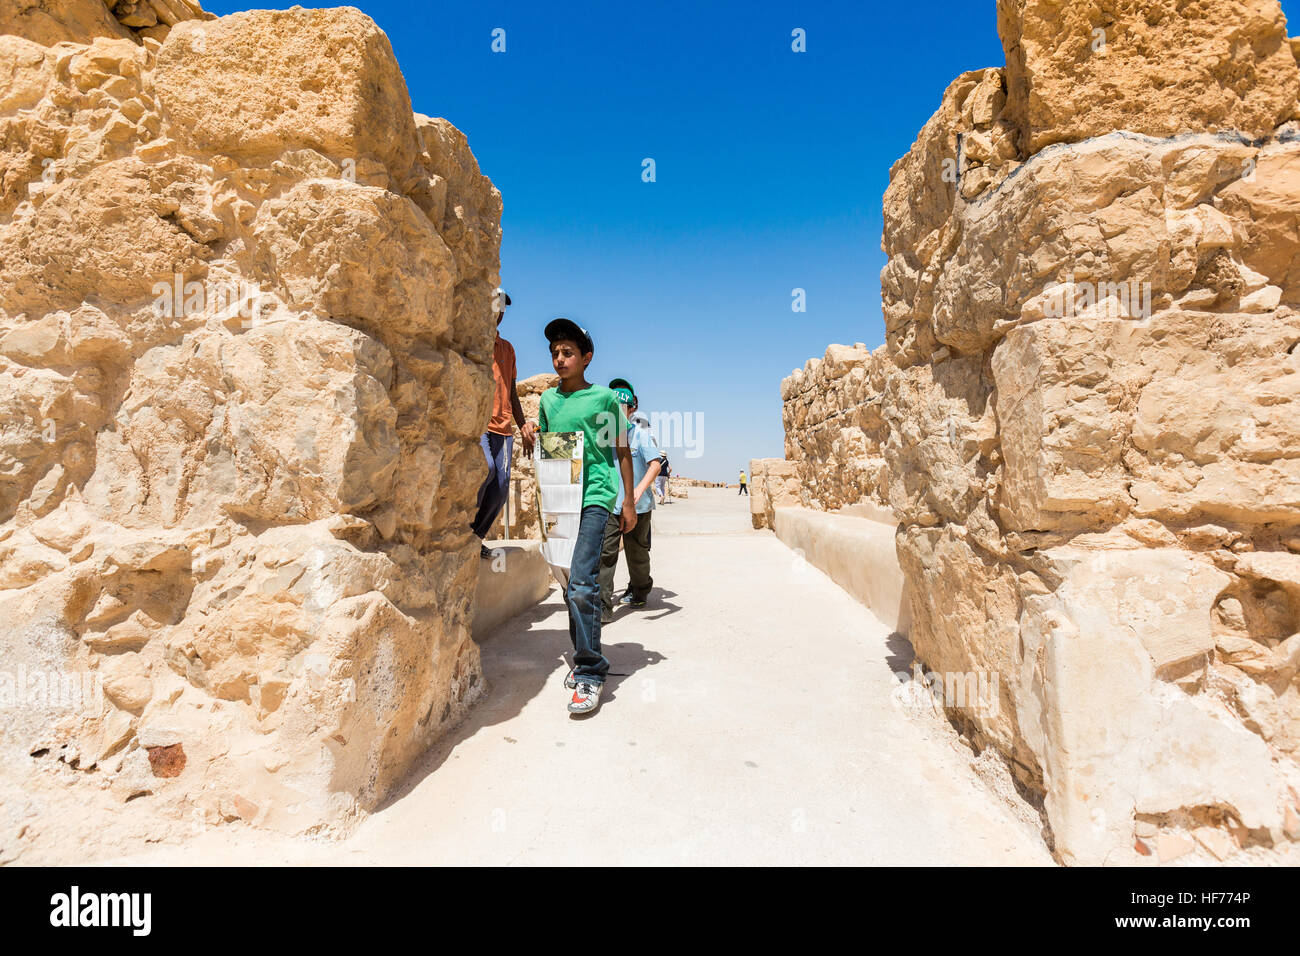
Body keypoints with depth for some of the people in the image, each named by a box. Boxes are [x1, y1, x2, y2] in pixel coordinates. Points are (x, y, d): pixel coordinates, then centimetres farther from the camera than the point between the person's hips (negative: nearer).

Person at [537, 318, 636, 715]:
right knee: (571, 584, 11)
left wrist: (629, 502, 4)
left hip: (595, 497, -5)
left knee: (582, 583, -16)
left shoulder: (605, 398, 0)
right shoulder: (548, 399, 12)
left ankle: (590, 675, -6)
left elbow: (622, 451, 5)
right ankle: (583, 658, 26)